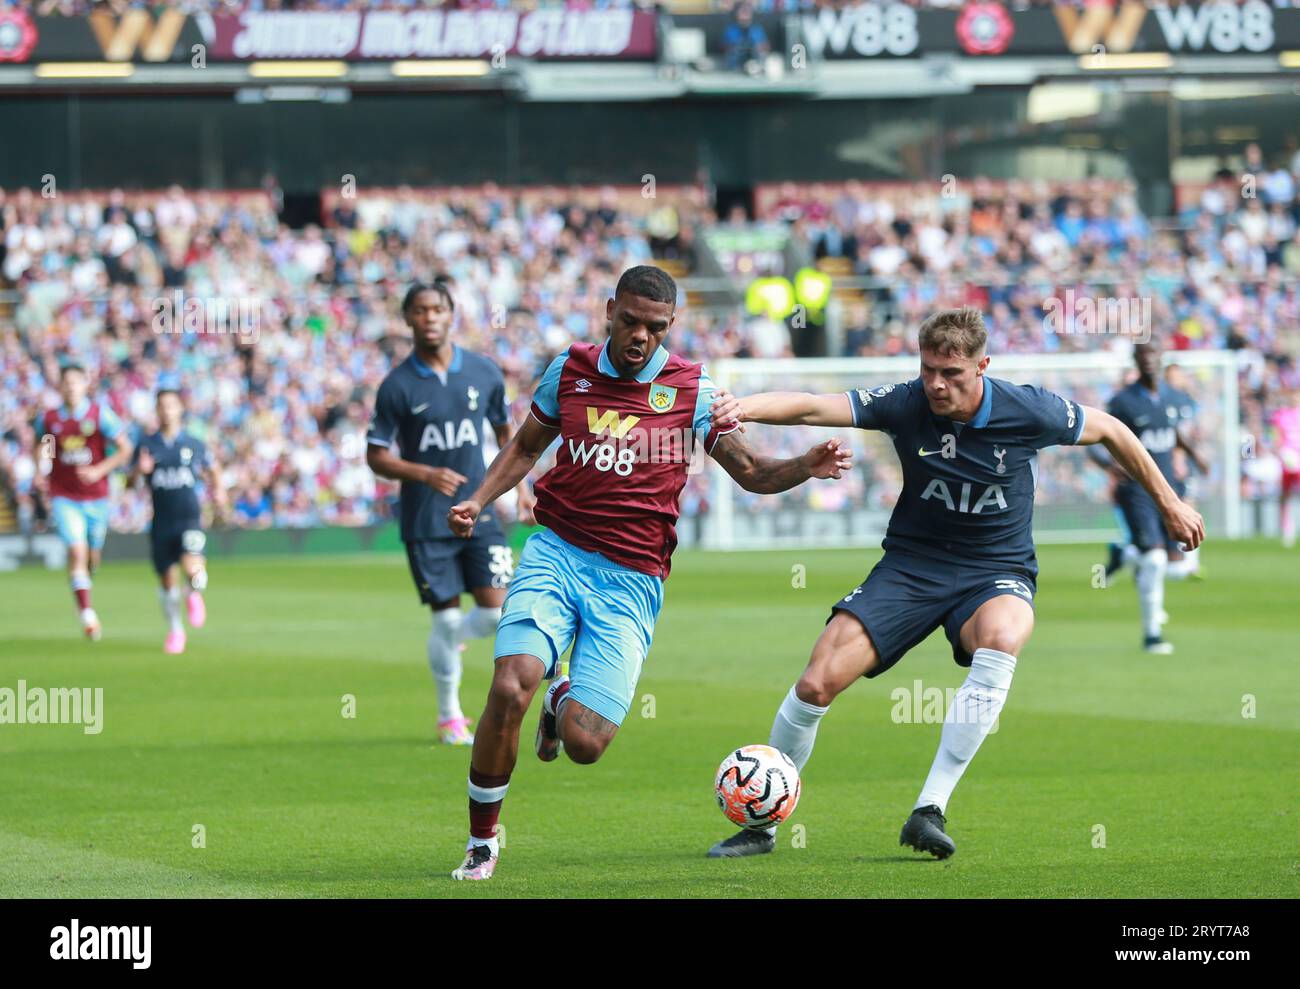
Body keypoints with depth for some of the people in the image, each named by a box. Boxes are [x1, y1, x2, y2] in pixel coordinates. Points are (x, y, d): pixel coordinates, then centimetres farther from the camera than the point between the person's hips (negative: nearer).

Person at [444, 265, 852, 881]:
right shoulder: (570, 370, 7)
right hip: (556, 554, 1)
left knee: (584, 744, -15)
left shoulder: (691, 388, 2)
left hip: (630, 581, -1)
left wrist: (807, 466, -11)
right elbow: (526, 446, 22)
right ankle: (482, 841, -3)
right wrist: (478, 502, 8)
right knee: (511, 687, -24)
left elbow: (750, 472, 9)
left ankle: (564, 700, 26)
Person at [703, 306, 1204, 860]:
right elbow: (813, 408, -26)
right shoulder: (905, 404, -13)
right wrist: (744, 408, -46)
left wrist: (1169, 504, 13)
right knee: (817, 684, -15)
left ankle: (931, 809, -34)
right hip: (912, 564, 1)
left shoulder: (1028, 411, -14)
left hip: (997, 571, -1)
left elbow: (1110, 431, 4)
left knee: (1001, 640, -38)